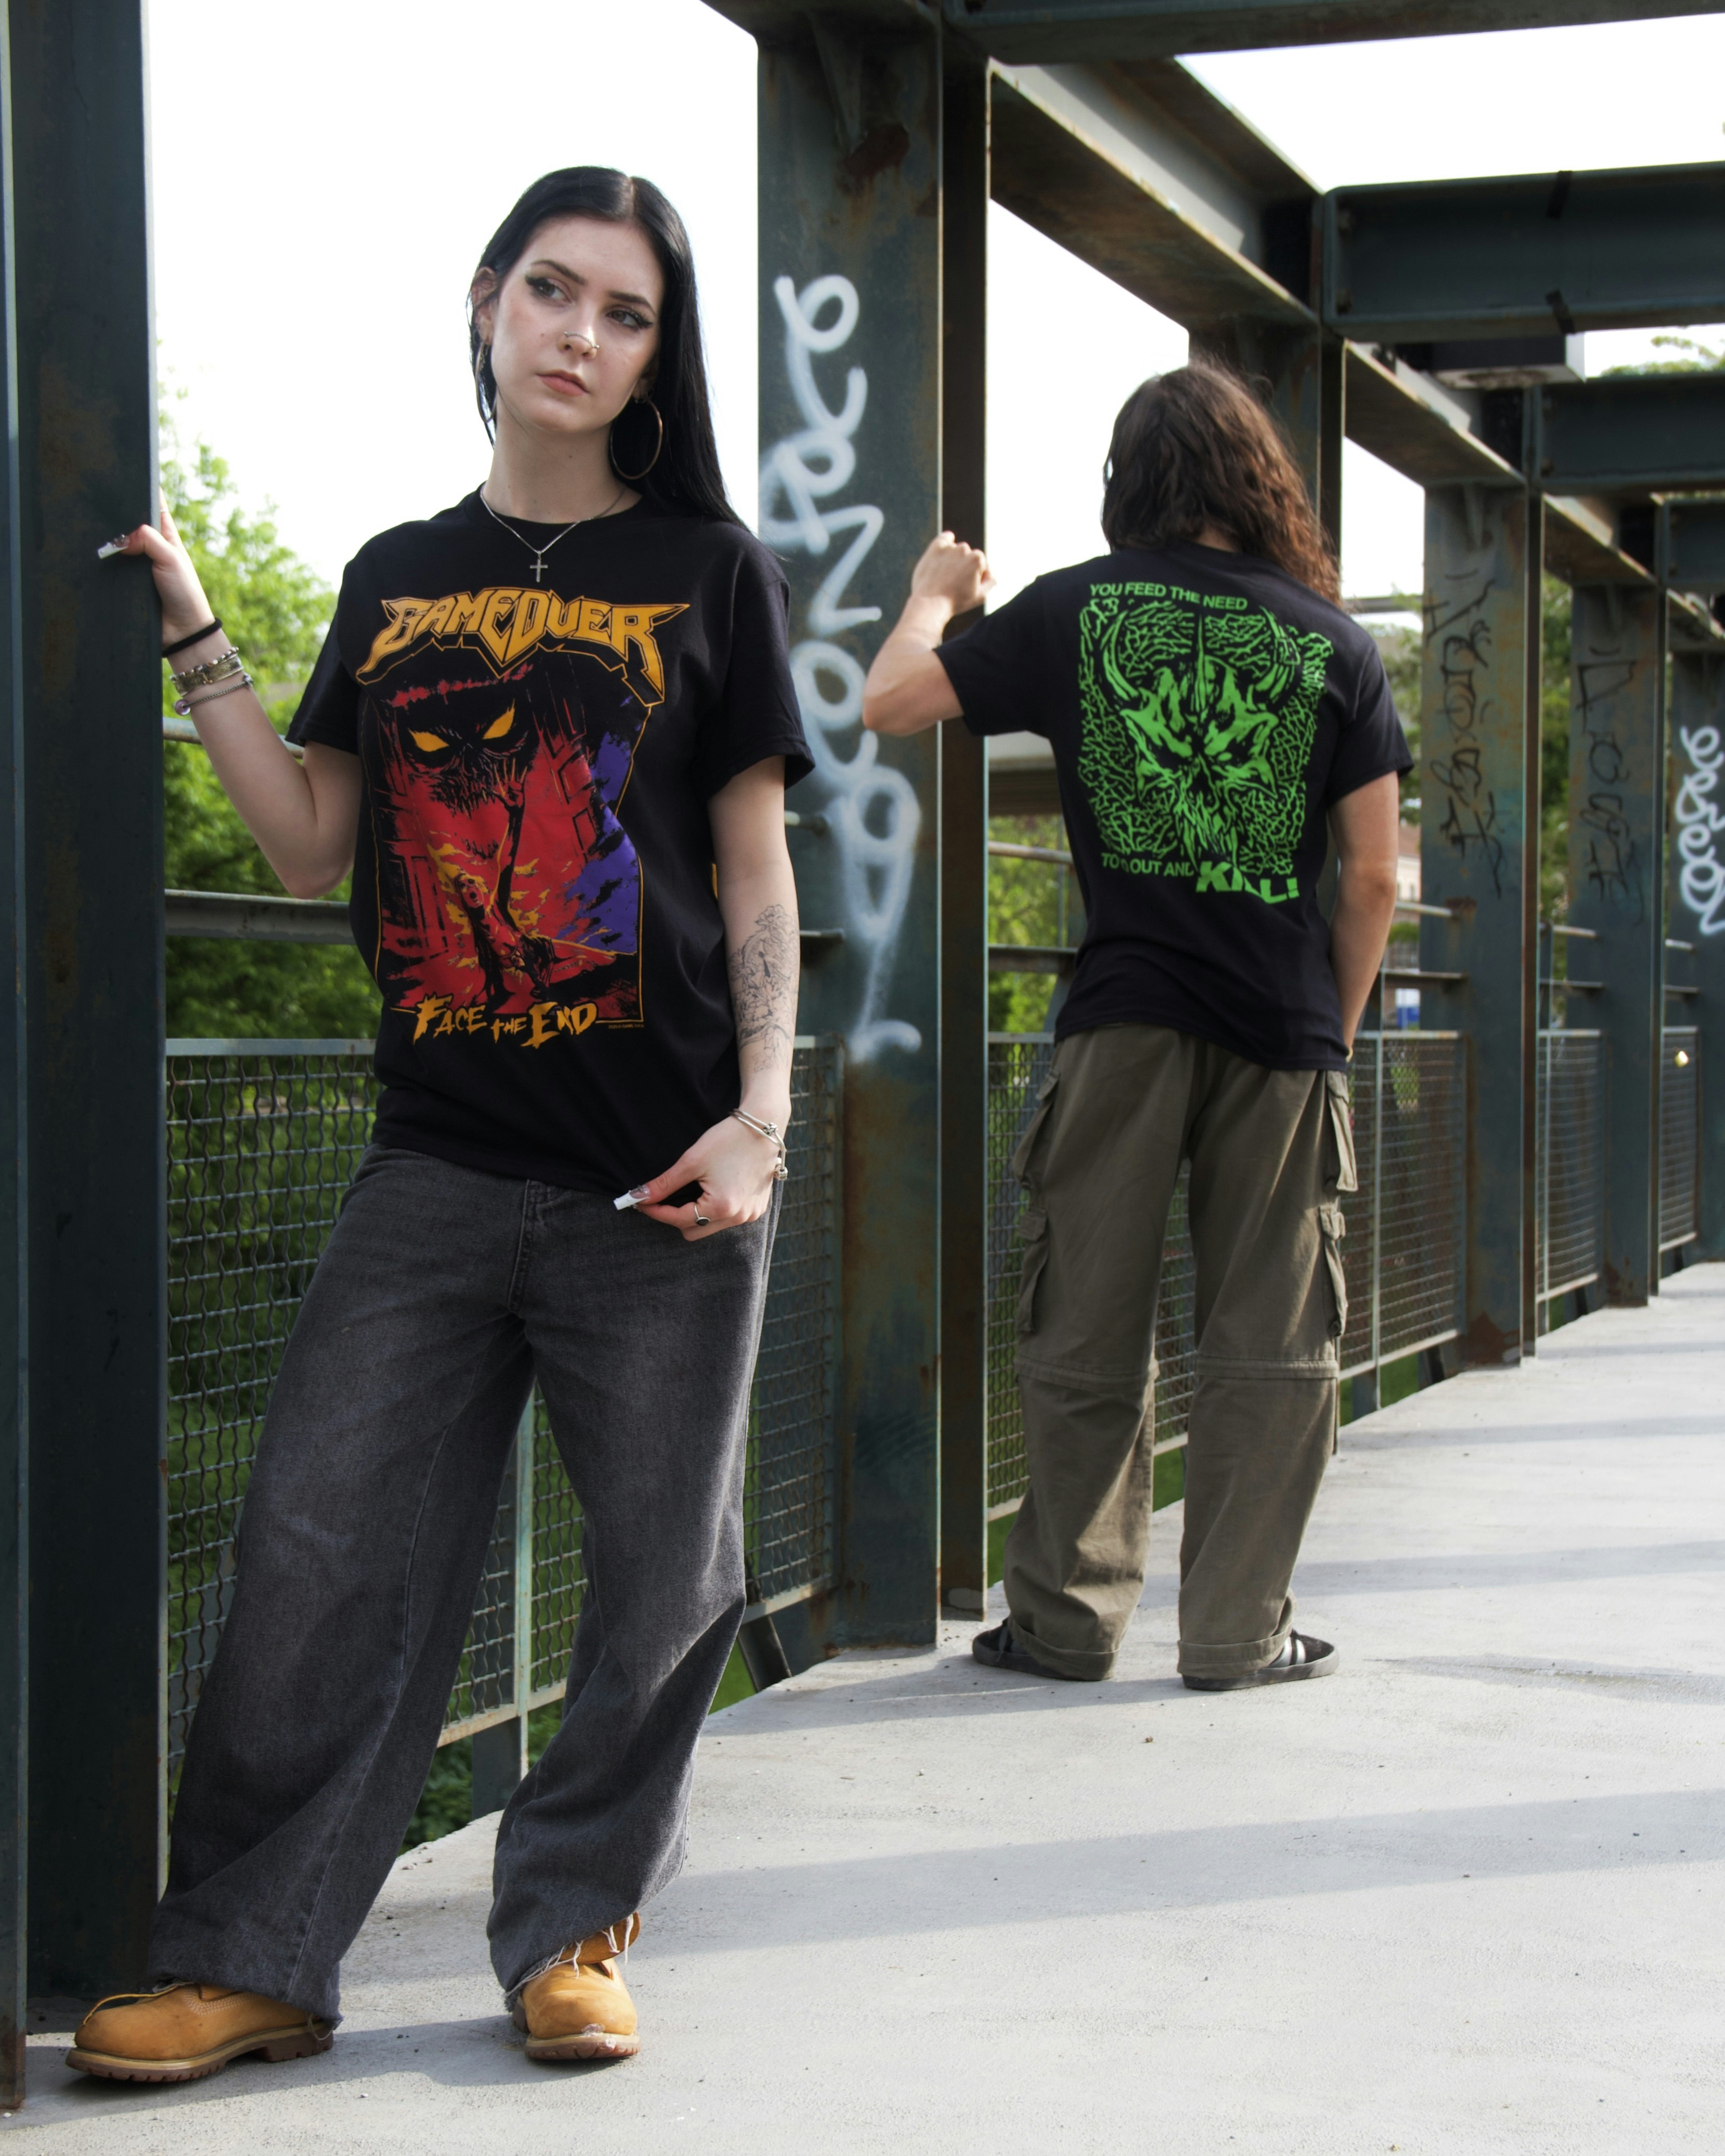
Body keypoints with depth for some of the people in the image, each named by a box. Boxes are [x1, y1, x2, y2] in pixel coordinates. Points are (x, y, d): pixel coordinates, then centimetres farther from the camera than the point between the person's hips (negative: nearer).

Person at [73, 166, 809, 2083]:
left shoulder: (708, 572, 6)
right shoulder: (396, 578, 13)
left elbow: (755, 871, 4)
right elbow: (311, 846, 11)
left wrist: (759, 1114, -6)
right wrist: (193, 643, 5)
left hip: (658, 1177, -2)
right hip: (439, 1157, 2)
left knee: (658, 1579, 3)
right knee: (321, 1555, -3)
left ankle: (571, 1929, 19)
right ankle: (248, 1961, 6)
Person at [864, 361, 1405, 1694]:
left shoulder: (1077, 612, 1)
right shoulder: (1331, 641, 3)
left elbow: (889, 703, 6)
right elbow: (1375, 874, 3)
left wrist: (935, 597, 25)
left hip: (1125, 1022, 0)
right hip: (1282, 1033, 0)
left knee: (1088, 1340, 8)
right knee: (1269, 1347, 7)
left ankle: (1067, 1620, 15)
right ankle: (1237, 1631, 11)